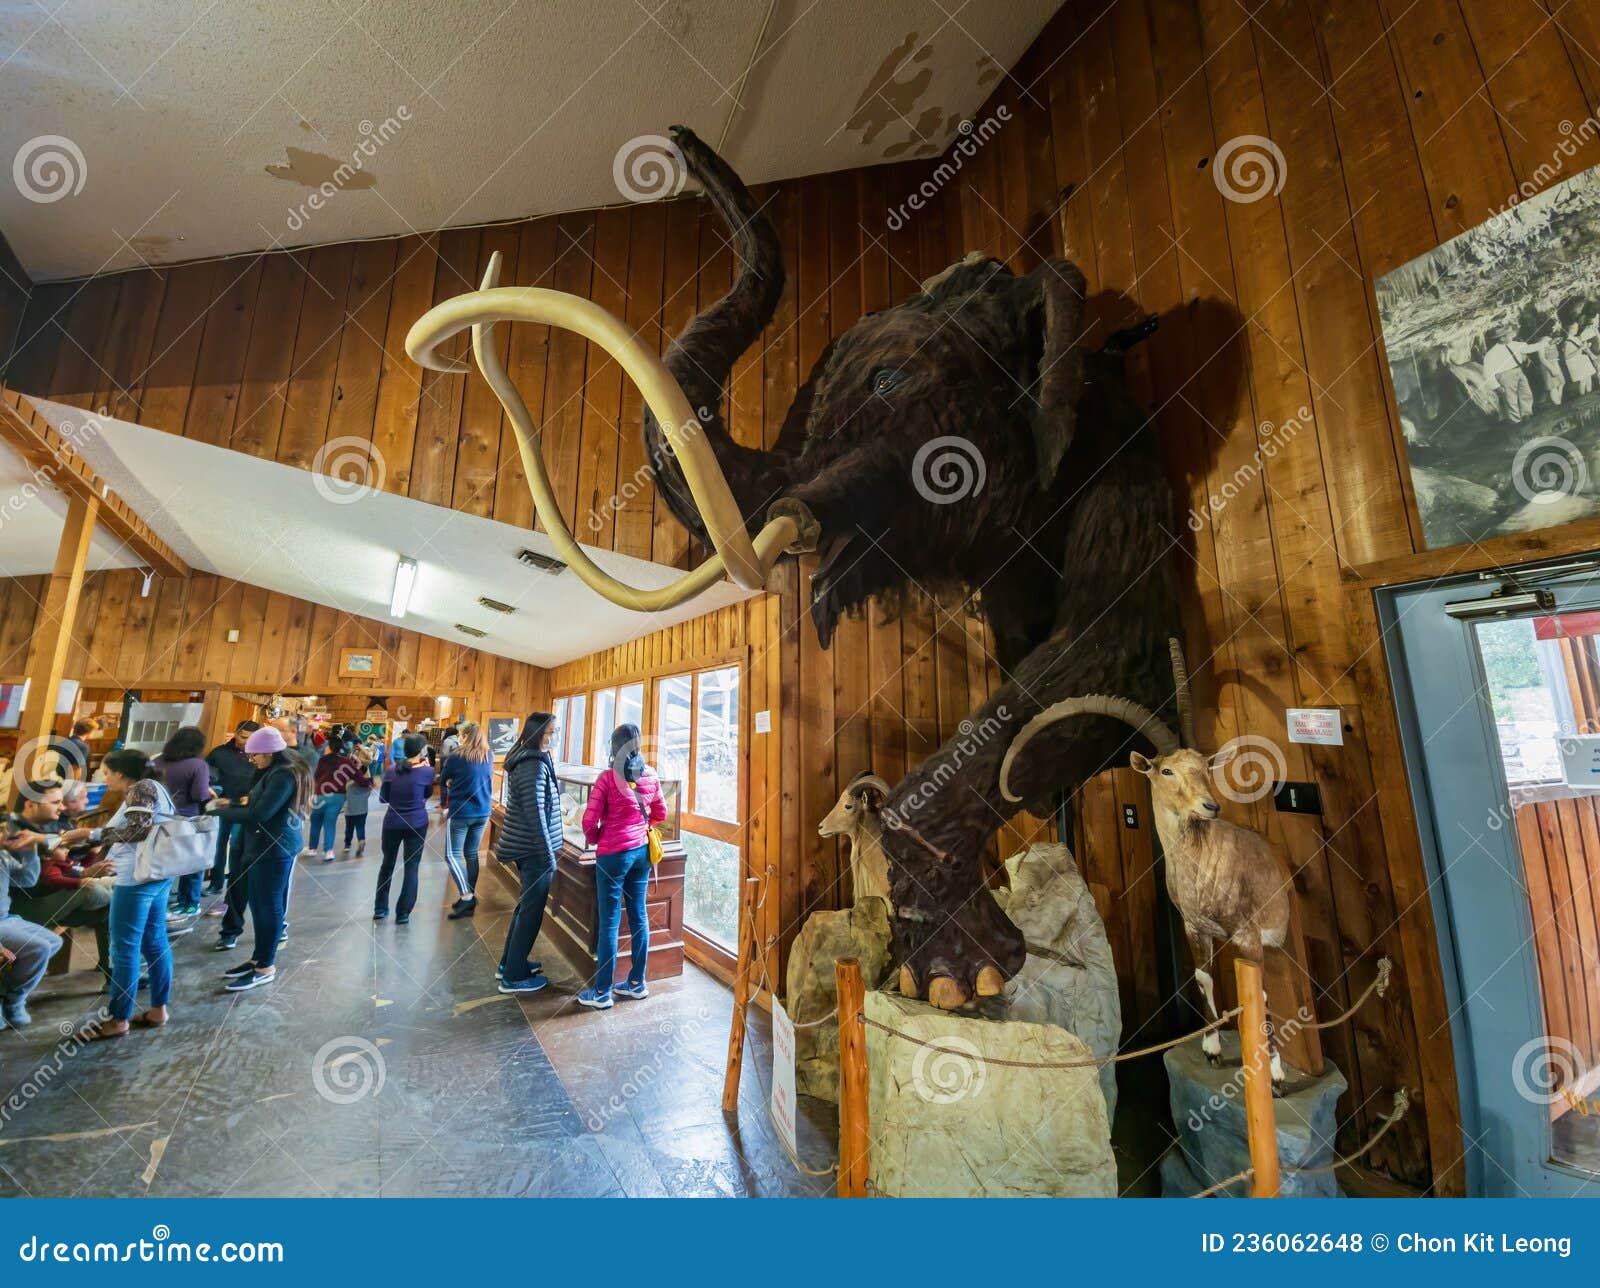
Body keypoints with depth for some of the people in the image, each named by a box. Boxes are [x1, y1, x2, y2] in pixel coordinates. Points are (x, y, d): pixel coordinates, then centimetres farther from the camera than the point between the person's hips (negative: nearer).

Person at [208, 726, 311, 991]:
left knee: (268, 906, -1)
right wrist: (231, 804, 7)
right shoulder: (274, 772, 13)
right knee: (259, 904, 18)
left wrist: (222, 812, -11)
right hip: (264, 846, 10)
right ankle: (259, 957, 30)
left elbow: (259, 814, -23)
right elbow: (259, 806, 19)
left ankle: (266, 967, 9)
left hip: (275, 849, -10)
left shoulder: (284, 775, -20)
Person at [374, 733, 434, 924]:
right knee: (411, 867, 5)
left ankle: (380, 909, 29)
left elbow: (383, 798, 6)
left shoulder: (393, 769, -1)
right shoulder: (426, 771, -11)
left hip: (392, 823, 4)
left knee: (387, 863, 20)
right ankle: (403, 913, 8)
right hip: (417, 824, -3)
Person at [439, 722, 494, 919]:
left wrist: (444, 805, 23)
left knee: (452, 854, 1)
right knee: (472, 854, 13)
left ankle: (467, 897, -10)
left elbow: (443, 782, 7)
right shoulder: (489, 758, 2)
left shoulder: (456, 757, -9)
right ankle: (470, 898, 18)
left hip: (460, 812, -5)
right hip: (482, 813, 5)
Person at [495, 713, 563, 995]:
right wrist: (548, 855, -19)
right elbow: (535, 813, -23)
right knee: (532, 910, 3)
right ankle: (514, 977, 16)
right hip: (534, 849, -10)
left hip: (522, 846, 10)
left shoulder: (524, 759, 8)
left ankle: (509, 962, 35)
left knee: (526, 904, 22)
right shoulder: (535, 765, -22)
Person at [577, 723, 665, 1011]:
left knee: (609, 922, 5)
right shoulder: (650, 776, 0)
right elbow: (660, 813, 11)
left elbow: (589, 821, -12)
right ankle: (637, 983, 26)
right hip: (641, 851, 5)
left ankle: (602, 992, 16)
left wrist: (594, 840, 7)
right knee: (638, 916, 14)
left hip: (613, 854, -5)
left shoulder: (608, 777, -14)